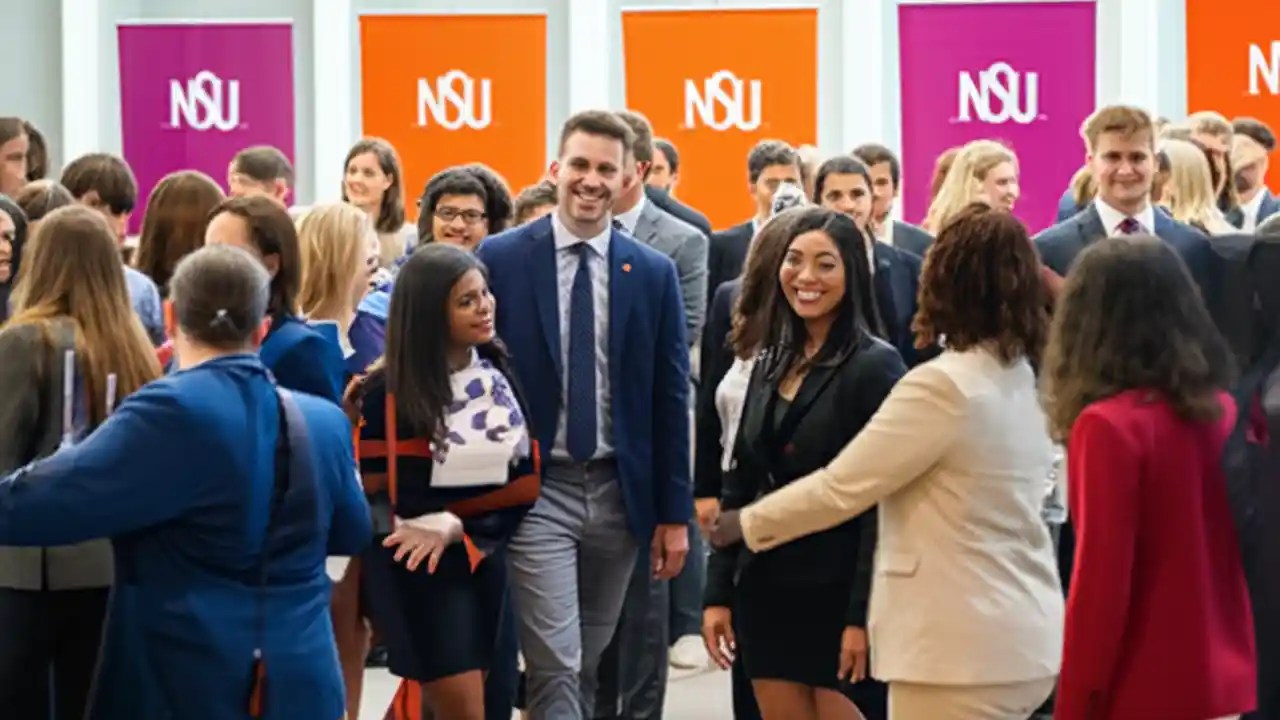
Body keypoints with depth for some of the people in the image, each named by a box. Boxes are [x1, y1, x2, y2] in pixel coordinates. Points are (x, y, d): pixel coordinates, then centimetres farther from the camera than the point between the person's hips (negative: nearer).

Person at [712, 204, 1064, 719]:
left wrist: (748, 523, 4)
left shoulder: (944, 385, -17)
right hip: (1024, 635, 9)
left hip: (965, 647, -9)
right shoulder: (1025, 382, 10)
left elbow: (840, 489, -12)